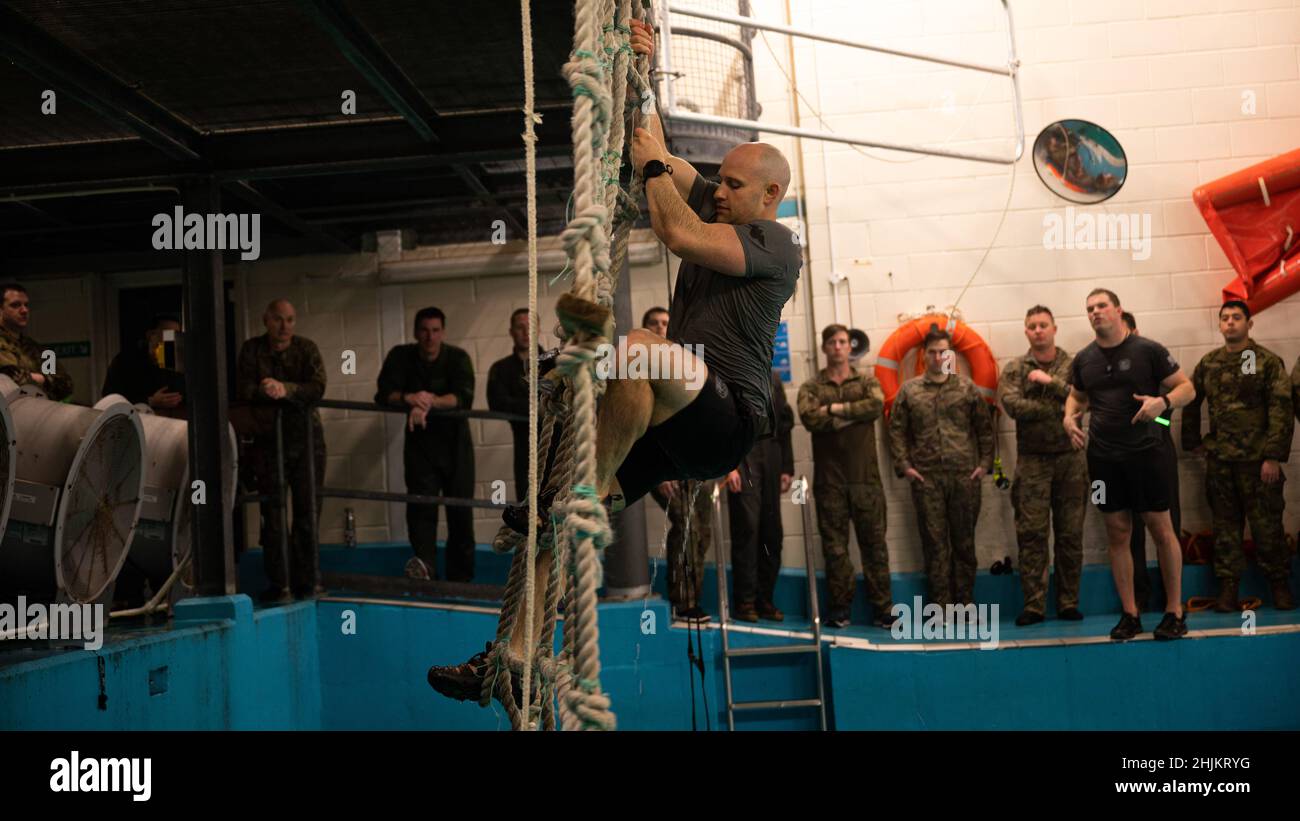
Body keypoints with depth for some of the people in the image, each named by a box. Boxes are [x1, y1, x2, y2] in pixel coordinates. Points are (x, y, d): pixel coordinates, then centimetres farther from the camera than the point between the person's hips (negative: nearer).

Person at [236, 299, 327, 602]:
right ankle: (278, 584, 5)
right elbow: (242, 390, -4)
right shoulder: (252, 349, 6)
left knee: (307, 511, 1)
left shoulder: (307, 348, 4)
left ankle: (307, 580, 10)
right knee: (272, 515, 0)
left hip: (306, 438, 0)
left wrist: (286, 389, -22)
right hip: (268, 438, 0)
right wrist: (263, 391, -22)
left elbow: (318, 388, -9)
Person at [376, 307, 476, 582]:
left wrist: (430, 401, -39)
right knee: (420, 503, -17)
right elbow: (383, 395, -13)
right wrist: (409, 398, -34)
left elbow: (464, 397, -23)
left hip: (455, 442, 0)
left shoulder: (457, 357, -8)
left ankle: (460, 578, 10)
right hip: (419, 442, 0)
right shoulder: (401, 356, -4)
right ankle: (425, 564, -31)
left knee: (461, 510, 1)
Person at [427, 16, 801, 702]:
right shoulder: (713, 208, 22)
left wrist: (655, 164, -4)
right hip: (671, 420, 8)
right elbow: (651, 145, 25)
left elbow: (678, 234, -18)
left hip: (726, 420, -8)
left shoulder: (775, 243, -3)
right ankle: (515, 656, -4)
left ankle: (591, 490, -26)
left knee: (640, 350, -39)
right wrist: (642, 70, 16)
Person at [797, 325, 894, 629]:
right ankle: (841, 606, 11)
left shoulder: (867, 381, 11)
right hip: (829, 478, 0)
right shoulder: (811, 387, 8)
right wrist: (854, 415, -11)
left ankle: (882, 607, 9)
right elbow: (809, 418, -12)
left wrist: (836, 409, -10)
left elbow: (877, 405, -11)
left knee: (873, 541, 3)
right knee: (834, 543, 3)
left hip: (865, 475, 1)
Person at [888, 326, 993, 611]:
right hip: (926, 478, 0)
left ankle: (965, 600, 18)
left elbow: (985, 427, 8)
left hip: (965, 476, 0)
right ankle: (941, 604, 10)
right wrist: (904, 466, -2)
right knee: (934, 542, 3)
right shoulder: (909, 390, 5)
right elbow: (896, 430, 5)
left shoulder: (967, 387, 6)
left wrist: (985, 463, 1)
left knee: (964, 539, 7)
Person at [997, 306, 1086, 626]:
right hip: (1032, 462, 0)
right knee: (1031, 535, -3)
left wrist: (1051, 381, -15)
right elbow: (1012, 405, -11)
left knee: (1071, 535, 5)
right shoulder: (1014, 369, 6)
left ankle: (1068, 603, 13)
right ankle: (1034, 605, 2)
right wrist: (1058, 409, -13)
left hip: (1070, 459, 1)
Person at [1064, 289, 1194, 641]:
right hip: (1103, 457, 4)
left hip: (1145, 453, -4)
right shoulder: (1084, 359, 7)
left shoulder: (1148, 350, -6)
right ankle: (1130, 614, 16)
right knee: (1117, 534, 7)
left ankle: (1175, 611, 12)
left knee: (1161, 529, 1)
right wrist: (1070, 417, 1)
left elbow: (1187, 388, -3)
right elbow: (1076, 396, 23)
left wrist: (1163, 401, -24)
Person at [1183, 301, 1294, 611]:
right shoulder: (1208, 363, 9)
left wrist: (1274, 456, -14)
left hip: (1257, 459, -3)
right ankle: (1228, 590, 12)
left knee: (1267, 525, 2)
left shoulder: (1267, 361, -3)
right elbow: (1190, 403, 19)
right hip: (1219, 460, 4)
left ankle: (1280, 586, 17)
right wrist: (1192, 441, 13)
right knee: (1225, 526, 6)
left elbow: (1282, 410, -8)